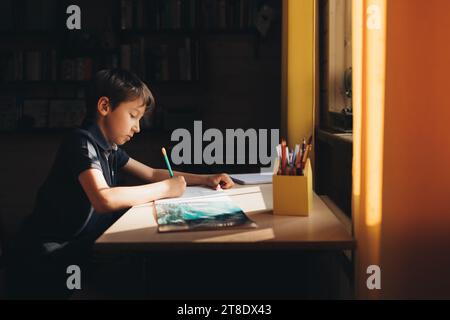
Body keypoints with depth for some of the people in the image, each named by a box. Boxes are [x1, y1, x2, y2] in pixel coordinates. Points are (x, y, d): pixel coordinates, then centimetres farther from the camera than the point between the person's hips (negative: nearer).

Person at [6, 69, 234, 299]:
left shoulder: (109, 148, 9)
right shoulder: (82, 142, -17)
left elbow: (151, 174, 21)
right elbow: (104, 199, -33)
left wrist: (205, 179, 11)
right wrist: (165, 189, -20)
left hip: (76, 251, 8)